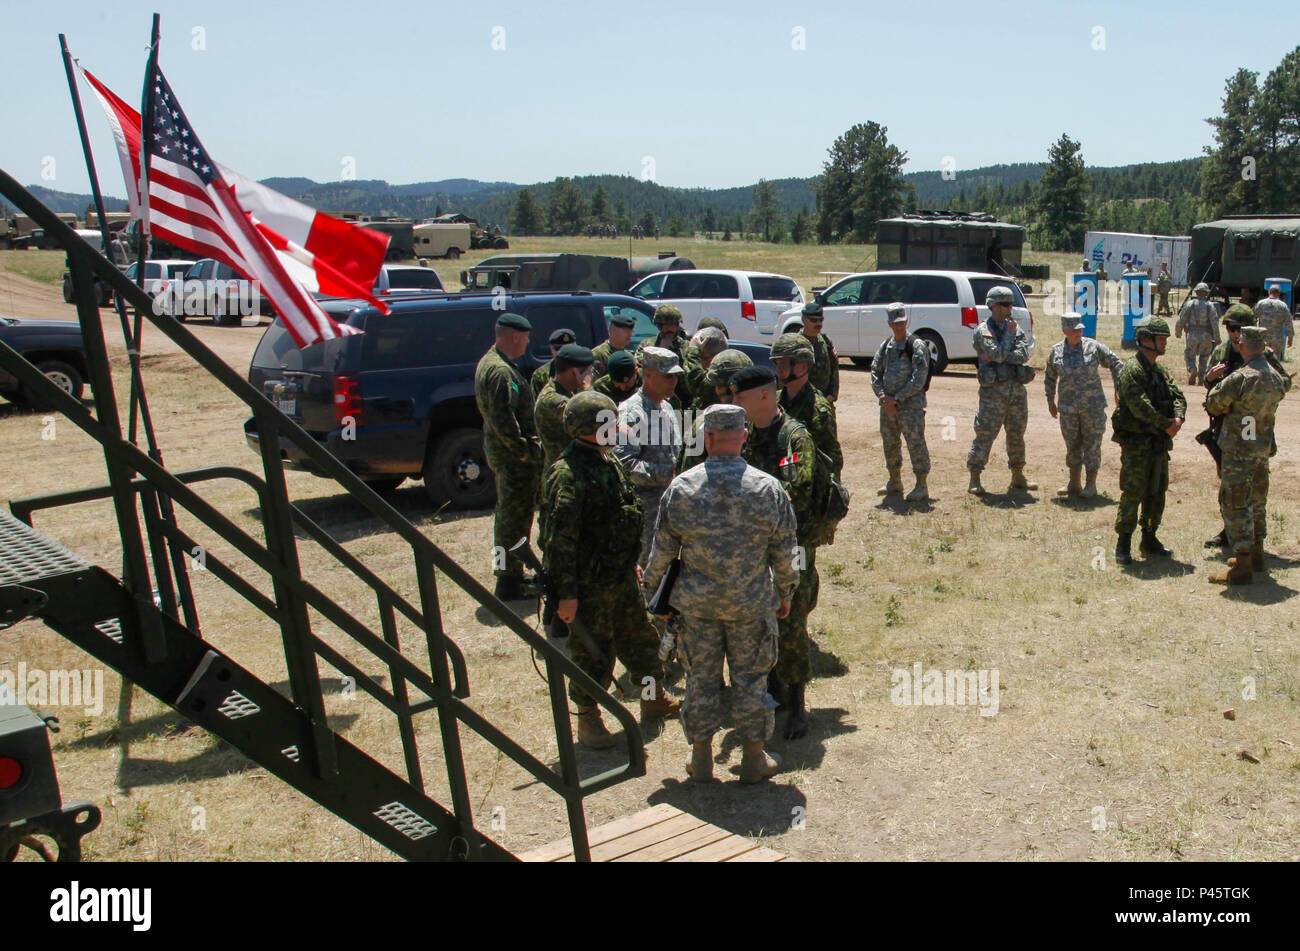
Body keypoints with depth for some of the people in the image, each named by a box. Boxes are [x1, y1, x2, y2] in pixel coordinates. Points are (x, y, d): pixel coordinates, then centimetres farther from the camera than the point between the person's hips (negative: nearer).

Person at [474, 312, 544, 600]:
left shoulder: (490, 362, 13)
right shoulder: (500, 370, -21)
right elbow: (503, 420, -27)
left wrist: (527, 445, 18)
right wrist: (524, 451, -19)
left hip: (502, 452, 11)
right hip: (513, 456, -11)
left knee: (507, 514, 20)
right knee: (515, 517, -2)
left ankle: (507, 571, 33)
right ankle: (510, 582, 5)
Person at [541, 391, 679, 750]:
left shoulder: (609, 463, 7)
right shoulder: (568, 475, -23)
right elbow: (560, 539, -24)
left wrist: (630, 562, 23)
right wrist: (566, 594, -24)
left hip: (622, 577, 9)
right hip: (589, 586, -9)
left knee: (639, 636, 22)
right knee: (592, 654, 5)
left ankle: (654, 698, 41)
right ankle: (588, 720, 23)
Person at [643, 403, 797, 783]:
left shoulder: (680, 487, -11)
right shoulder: (768, 488, -11)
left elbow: (663, 549, -3)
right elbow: (784, 552, -4)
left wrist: (652, 588, 13)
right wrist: (785, 593, 12)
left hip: (696, 601, 1)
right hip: (751, 603, 0)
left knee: (701, 677, 14)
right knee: (750, 679, 13)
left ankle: (701, 758, 26)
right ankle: (754, 759, 25)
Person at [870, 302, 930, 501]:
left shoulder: (917, 346, -7)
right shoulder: (885, 346, 11)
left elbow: (918, 380, -14)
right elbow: (875, 372, 9)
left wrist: (896, 398, -15)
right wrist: (883, 396, -7)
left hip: (911, 404, -6)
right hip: (888, 405, 6)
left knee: (916, 443, -6)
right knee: (889, 443, 15)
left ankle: (922, 486, 1)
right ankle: (895, 481, 30)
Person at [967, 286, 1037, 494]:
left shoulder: (1015, 327, 12)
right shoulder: (983, 331, -4)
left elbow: (1024, 354, -4)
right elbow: (997, 354, -18)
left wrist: (1003, 356, -14)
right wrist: (1009, 334, -8)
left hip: (1017, 389, 6)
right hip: (993, 391, -6)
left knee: (1017, 434, 13)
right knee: (985, 434, -6)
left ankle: (1018, 477, 24)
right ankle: (975, 480, -2)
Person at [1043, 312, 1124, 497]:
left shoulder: (1093, 347, -3)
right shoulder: (1056, 352, 3)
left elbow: (1116, 363, 3)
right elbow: (1049, 376, 17)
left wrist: (1119, 388, -3)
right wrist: (1050, 400, 17)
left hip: (1092, 405, -2)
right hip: (1068, 407, 2)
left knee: (1092, 444, 1)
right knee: (1072, 445, 10)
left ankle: (1091, 485, 10)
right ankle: (1074, 484, 21)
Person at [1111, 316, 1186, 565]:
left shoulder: (1161, 371, 14)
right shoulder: (1133, 370, -14)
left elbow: (1177, 396, 7)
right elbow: (1140, 406, -22)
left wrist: (1177, 419, -13)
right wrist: (1166, 424, -16)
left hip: (1159, 443, 9)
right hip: (1136, 444, -9)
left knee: (1157, 493, 14)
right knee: (1133, 494, -8)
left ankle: (1149, 539, 25)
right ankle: (1123, 545, -1)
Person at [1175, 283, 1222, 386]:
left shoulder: (1190, 304, -2)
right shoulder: (1210, 305, -2)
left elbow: (1181, 320, -5)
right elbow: (1215, 323, -9)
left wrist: (1178, 331, 13)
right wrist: (1217, 339, -6)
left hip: (1192, 335, -1)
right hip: (1206, 336, 1)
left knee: (1190, 356, 11)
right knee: (1204, 358, 18)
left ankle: (1192, 370, -18)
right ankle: (1201, 380, 14)